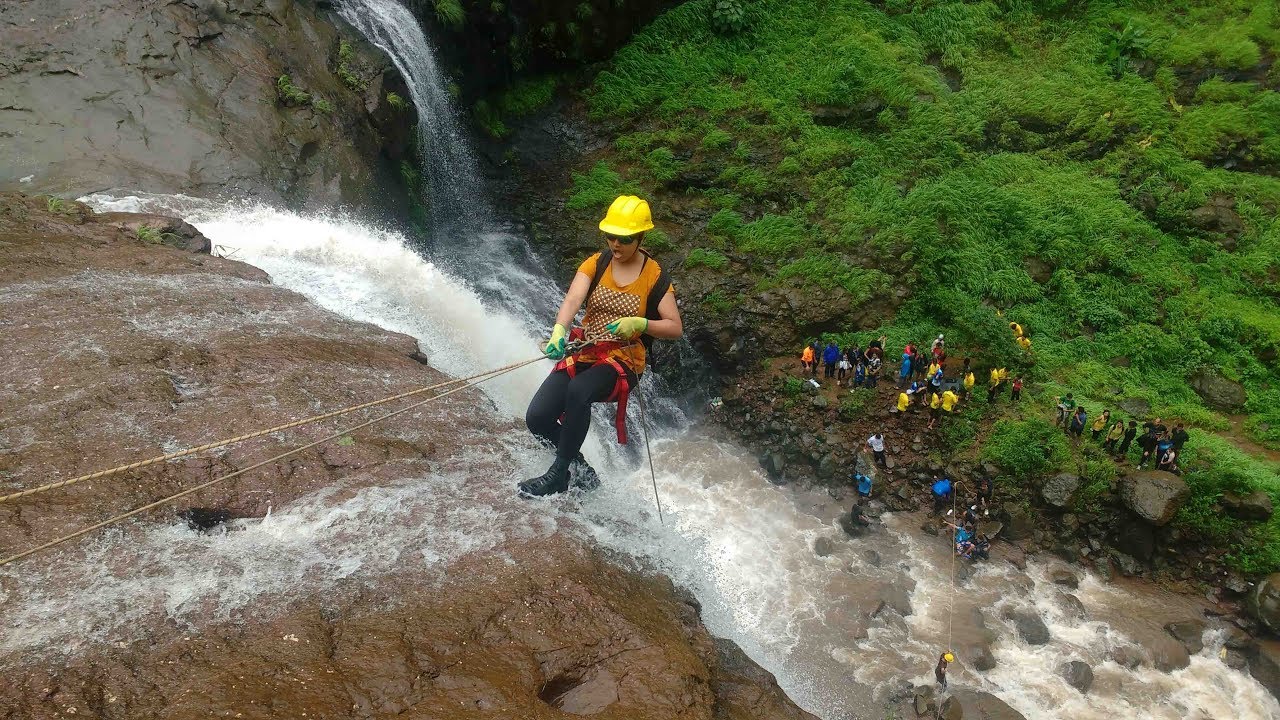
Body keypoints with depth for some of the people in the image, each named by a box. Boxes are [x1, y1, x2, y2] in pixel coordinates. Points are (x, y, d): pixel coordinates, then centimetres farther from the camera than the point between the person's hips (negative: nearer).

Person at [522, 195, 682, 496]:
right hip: (582, 353, 4)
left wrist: (640, 324, -21)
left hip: (623, 361, -3)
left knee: (578, 390, -37)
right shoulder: (596, 264, 3)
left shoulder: (655, 276, -2)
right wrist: (559, 331, -36)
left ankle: (558, 474, -22)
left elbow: (675, 328, -2)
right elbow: (573, 299, -15)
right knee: (537, 418, -15)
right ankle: (579, 467, 13)